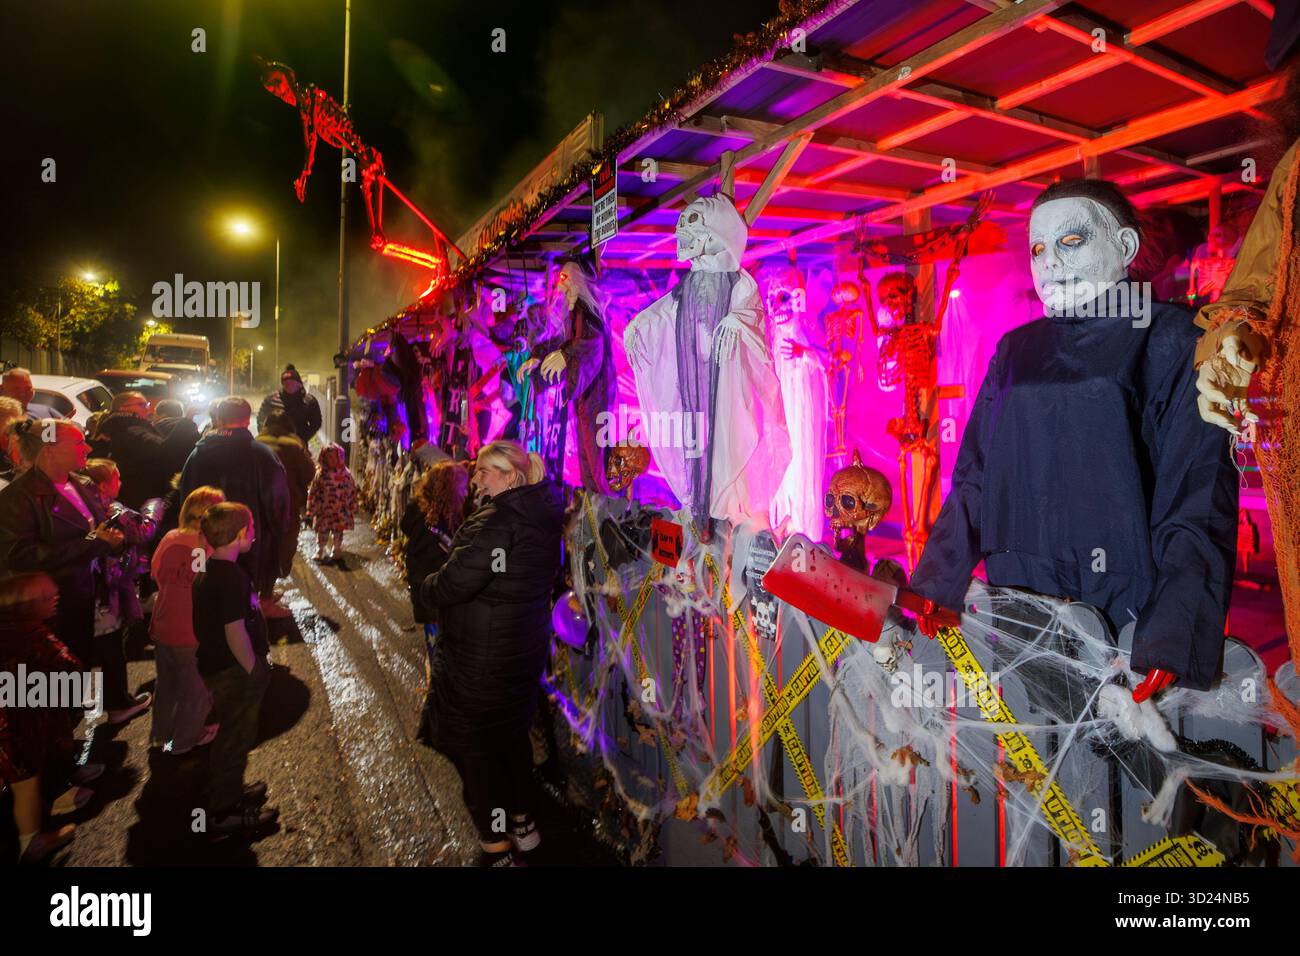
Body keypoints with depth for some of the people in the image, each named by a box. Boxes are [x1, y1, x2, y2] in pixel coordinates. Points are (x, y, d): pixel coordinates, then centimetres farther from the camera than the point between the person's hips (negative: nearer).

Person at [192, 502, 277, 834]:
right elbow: (236, 633, -26)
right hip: (234, 673, -9)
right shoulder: (231, 577, -27)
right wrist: (255, 671, -15)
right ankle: (224, 813, 23)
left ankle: (230, 791, 43)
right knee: (235, 739, 8)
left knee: (233, 735, 25)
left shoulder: (208, 570, 4)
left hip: (217, 666, 9)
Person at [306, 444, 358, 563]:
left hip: (340, 511, 0)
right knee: (322, 532, 11)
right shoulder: (320, 473, -6)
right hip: (323, 510, 1)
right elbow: (312, 493, -1)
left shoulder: (345, 474, -7)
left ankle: (336, 552, 30)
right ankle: (319, 553, 29)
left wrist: (352, 510, -1)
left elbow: (351, 492, -2)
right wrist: (311, 511, -1)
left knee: (338, 532, 13)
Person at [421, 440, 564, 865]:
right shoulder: (541, 518, 4)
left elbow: (456, 581, -28)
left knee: (472, 745, 8)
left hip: (478, 658, -9)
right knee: (512, 734, 24)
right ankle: (523, 823, 40)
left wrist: (427, 587, -7)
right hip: (525, 649, 9)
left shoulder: (499, 519, -24)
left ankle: (495, 849, 20)